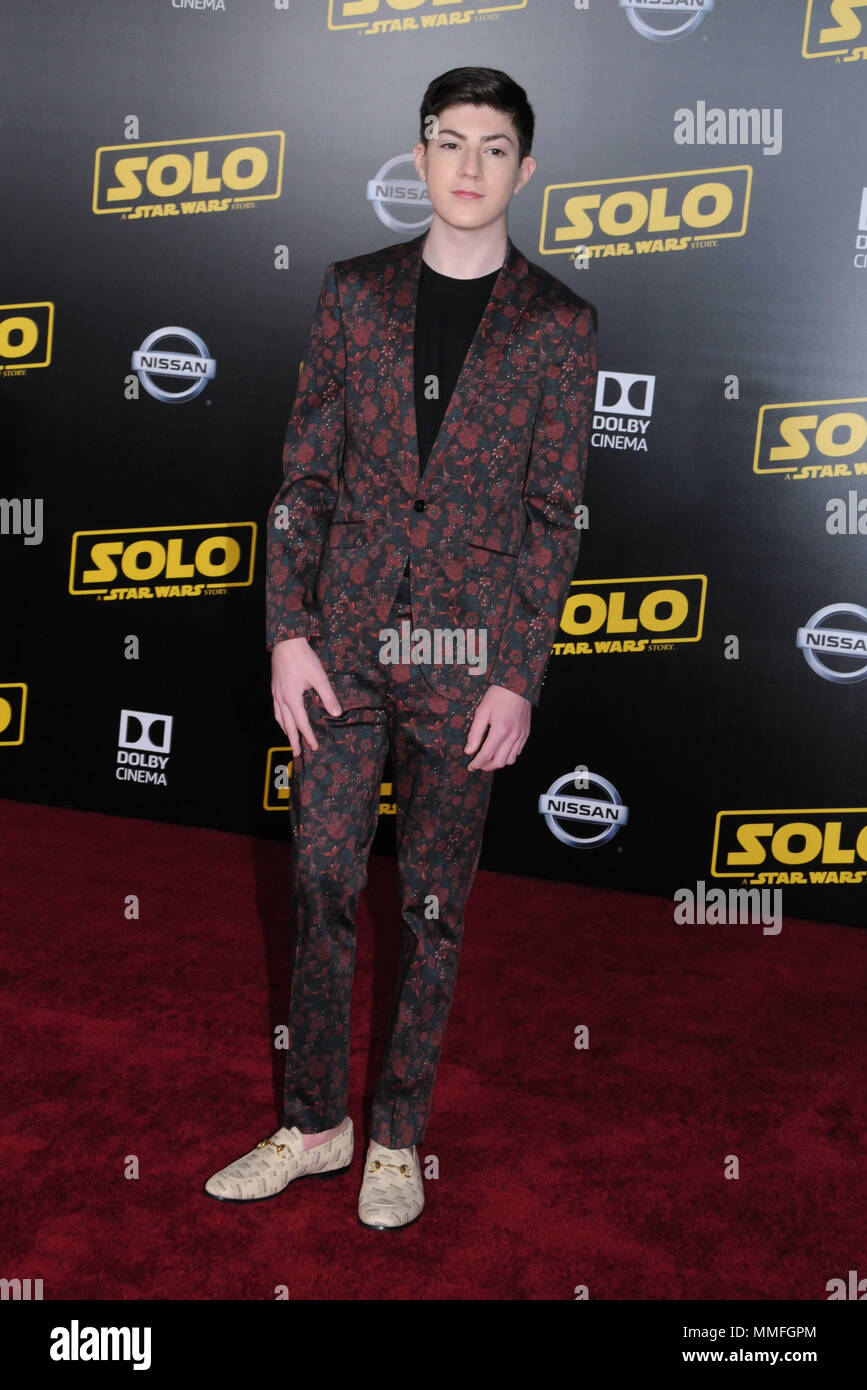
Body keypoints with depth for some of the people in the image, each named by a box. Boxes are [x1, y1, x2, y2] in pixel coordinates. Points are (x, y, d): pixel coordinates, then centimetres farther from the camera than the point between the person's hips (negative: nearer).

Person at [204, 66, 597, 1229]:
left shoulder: (558, 324, 0)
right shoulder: (355, 293, 6)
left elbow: (553, 513, -1)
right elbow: (305, 473, 5)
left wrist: (518, 677, -6)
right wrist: (287, 632, -3)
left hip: (467, 654, -2)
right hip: (342, 638, 2)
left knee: (435, 903, 8)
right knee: (322, 883, 8)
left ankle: (400, 1137, 26)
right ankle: (314, 1124, 26)